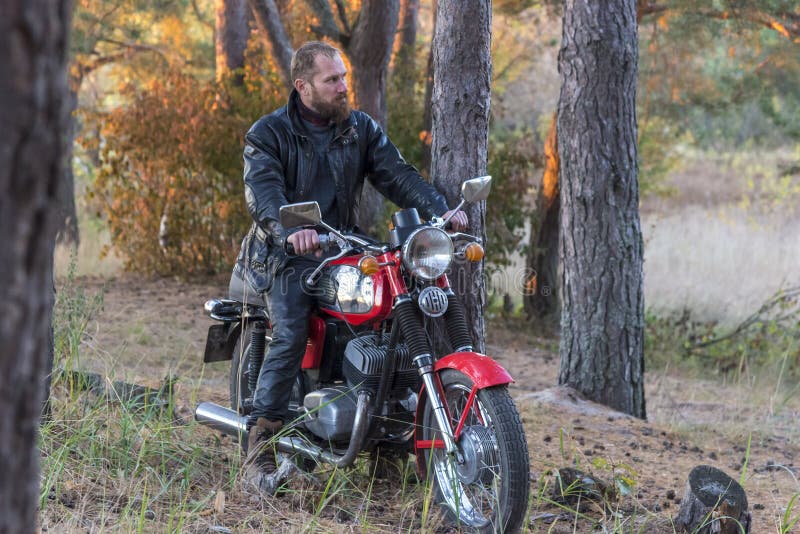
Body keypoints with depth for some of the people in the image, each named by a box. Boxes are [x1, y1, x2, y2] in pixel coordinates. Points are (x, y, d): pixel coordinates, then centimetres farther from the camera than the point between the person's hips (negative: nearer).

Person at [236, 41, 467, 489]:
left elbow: (397, 174, 2)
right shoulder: (269, 133, -2)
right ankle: (261, 448, -25)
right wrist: (290, 230, -40)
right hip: (286, 253, -5)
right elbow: (263, 192, -18)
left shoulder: (362, 129, 12)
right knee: (291, 334, -27)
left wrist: (441, 210, -17)